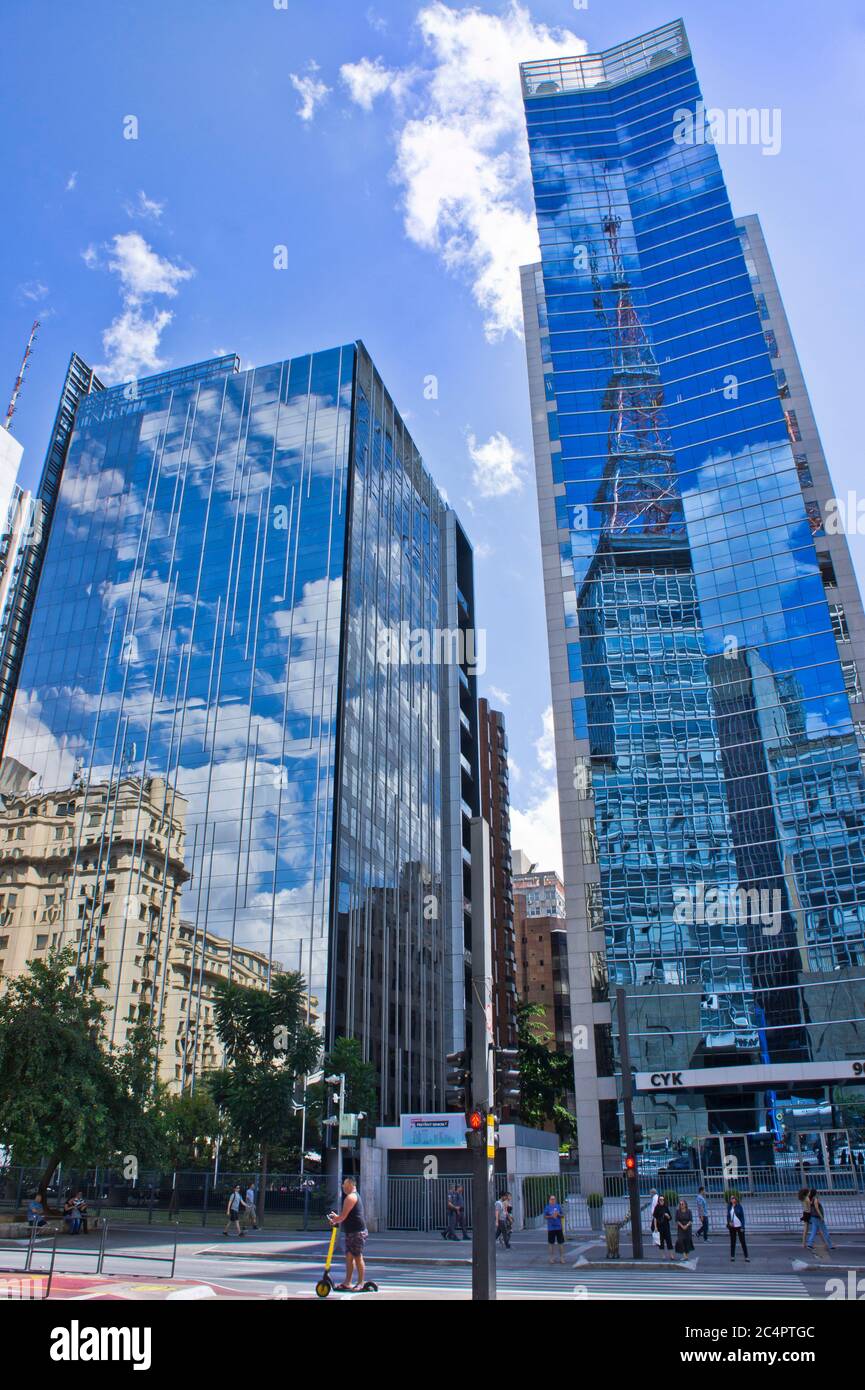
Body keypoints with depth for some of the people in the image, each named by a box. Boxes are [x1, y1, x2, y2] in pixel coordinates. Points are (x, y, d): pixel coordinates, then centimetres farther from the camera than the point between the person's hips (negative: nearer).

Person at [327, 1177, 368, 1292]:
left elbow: (343, 1216, -16)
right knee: (349, 1257, 11)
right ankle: (347, 1283, 16)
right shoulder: (356, 1196, 19)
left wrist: (334, 1220, 1)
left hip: (357, 1233, -10)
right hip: (351, 1232, 10)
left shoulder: (350, 1197, -15)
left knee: (358, 1257, -4)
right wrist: (336, 1217, 18)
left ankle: (361, 1283, 2)